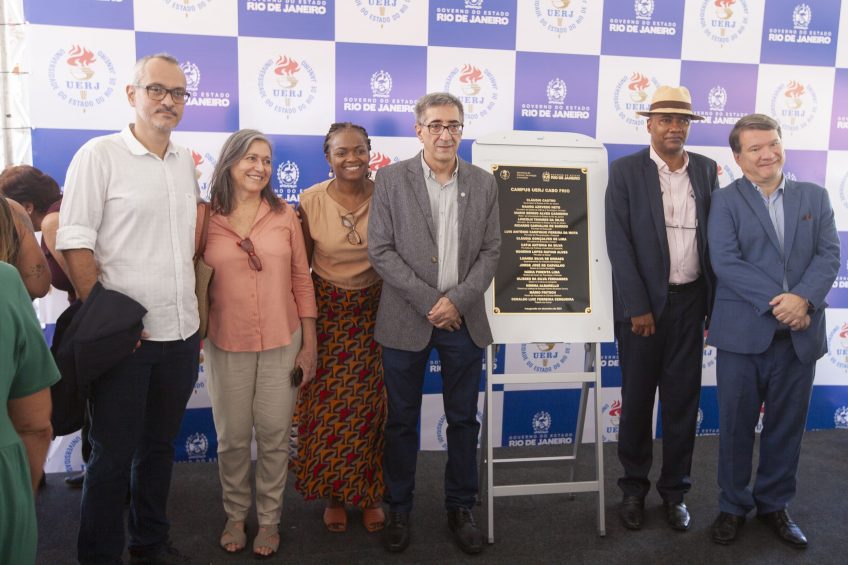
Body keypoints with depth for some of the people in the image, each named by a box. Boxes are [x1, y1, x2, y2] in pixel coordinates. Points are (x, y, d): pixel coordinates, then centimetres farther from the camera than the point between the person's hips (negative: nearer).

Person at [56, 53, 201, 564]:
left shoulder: (186, 161, 10)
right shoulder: (99, 155, -7)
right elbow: (75, 243, -10)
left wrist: (199, 319, 13)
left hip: (182, 333, 5)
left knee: (160, 445, 18)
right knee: (113, 454, 7)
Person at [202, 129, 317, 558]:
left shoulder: (285, 216, 1)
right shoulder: (206, 219, -1)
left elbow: (302, 281, 3)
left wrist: (310, 343, 2)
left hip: (282, 344, 1)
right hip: (226, 346, 0)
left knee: (274, 436, 8)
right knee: (232, 437, 10)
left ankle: (269, 519, 26)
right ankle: (235, 515, 31)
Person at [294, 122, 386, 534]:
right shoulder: (311, 201, -8)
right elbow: (301, 265, 0)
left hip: (374, 312, 0)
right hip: (326, 314, 0)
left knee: (371, 407, 7)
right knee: (327, 408, 8)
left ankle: (370, 493, 27)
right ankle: (333, 494, 28)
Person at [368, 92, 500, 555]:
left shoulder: (484, 183, 5)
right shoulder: (391, 179, -2)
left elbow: (490, 252, 3)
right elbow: (380, 251, -7)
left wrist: (457, 300, -11)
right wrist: (430, 301, -13)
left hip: (464, 320, 2)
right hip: (406, 320, -2)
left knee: (463, 419, 11)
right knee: (401, 421, 10)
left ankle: (460, 508, 29)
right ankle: (399, 509, 27)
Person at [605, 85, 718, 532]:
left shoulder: (706, 170, 7)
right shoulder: (625, 171, -4)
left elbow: (716, 238, 8)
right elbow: (619, 244, -9)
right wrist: (638, 307, -13)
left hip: (690, 301, 3)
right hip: (643, 302, -3)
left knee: (683, 398, 9)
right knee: (637, 398, 8)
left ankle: (675, 489, 25)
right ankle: (634, 486, 26)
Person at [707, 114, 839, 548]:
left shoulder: (815, 196, 10)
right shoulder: (725, 201, 0)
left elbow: (829, 254, 1)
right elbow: (725, 262, -11)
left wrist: (804, 298, -16)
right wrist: (775, 301, -19)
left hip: (800, 334, 3)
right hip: (743, 332, -3)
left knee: (786, 425, 13)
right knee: (736, 424, 8)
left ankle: (774, 504, 31)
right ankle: (733, 505, 25)